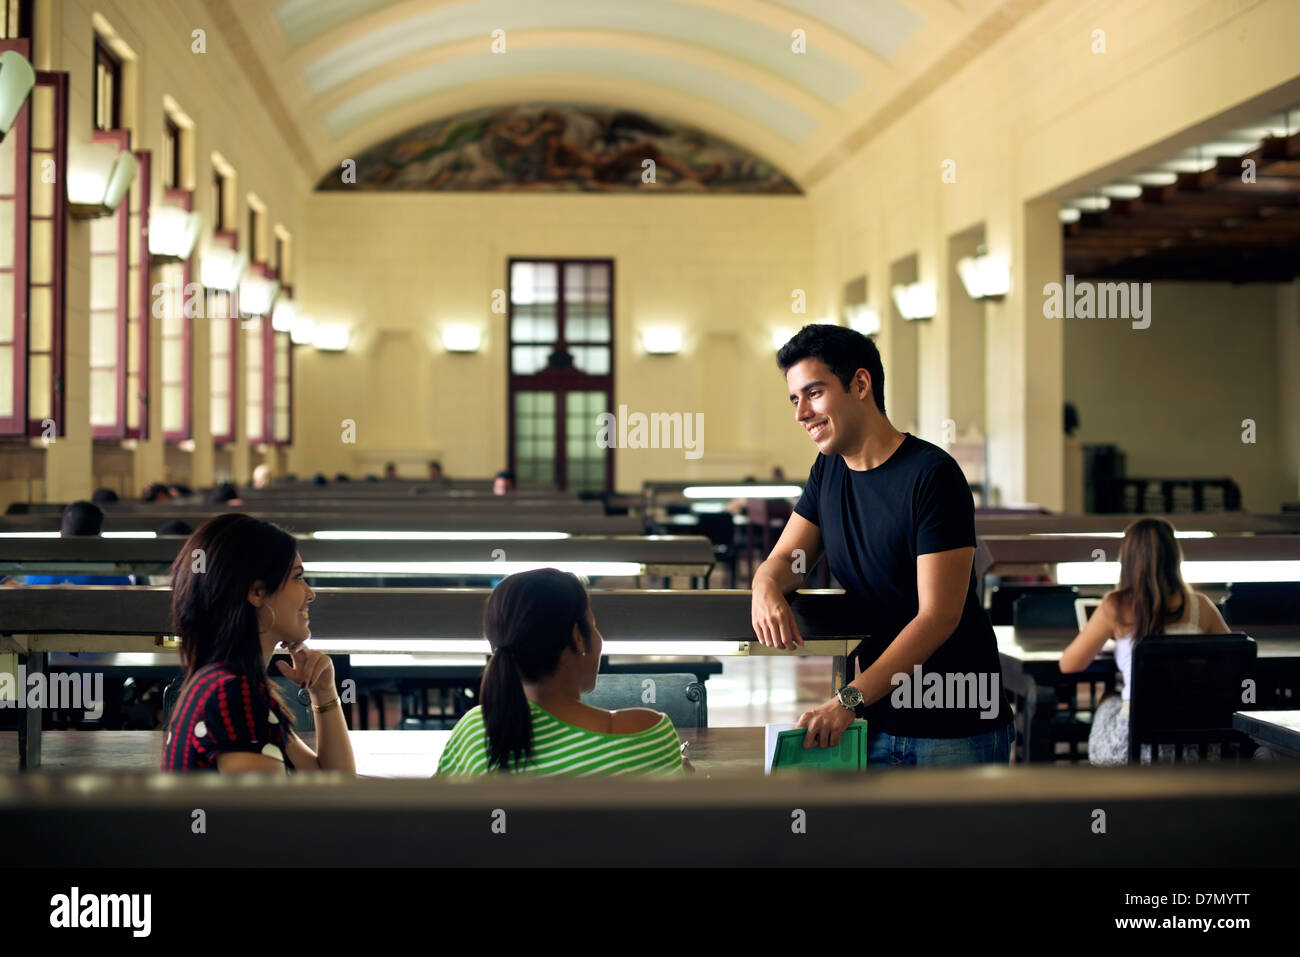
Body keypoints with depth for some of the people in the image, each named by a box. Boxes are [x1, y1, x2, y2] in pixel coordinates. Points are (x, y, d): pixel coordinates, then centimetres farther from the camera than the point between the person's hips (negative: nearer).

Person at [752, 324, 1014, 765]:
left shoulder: (932, 475, -16)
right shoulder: (828, 472, 9)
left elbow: (939, 615, -21)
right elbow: (786, 557, 7)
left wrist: (849, 700, -29)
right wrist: (766, 586, -19)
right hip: (877, 719, 6)